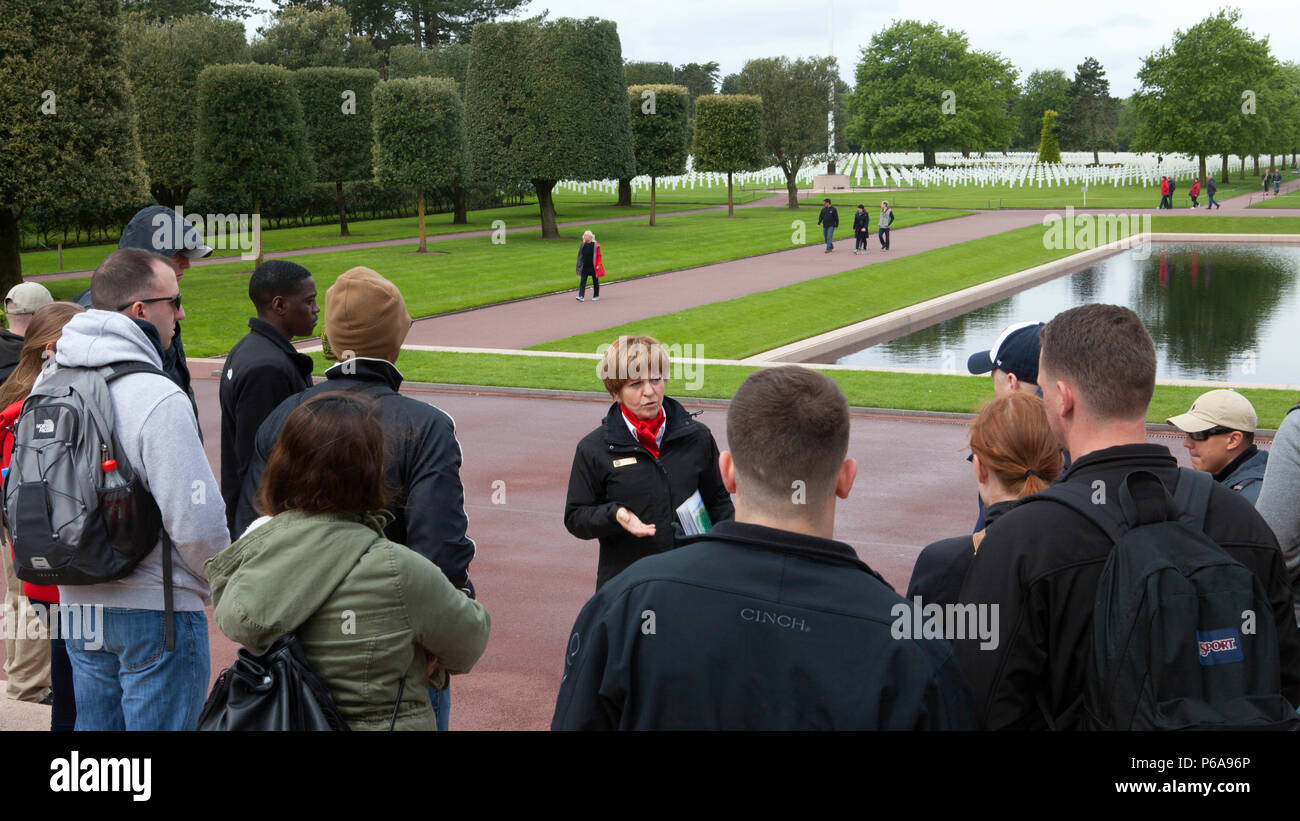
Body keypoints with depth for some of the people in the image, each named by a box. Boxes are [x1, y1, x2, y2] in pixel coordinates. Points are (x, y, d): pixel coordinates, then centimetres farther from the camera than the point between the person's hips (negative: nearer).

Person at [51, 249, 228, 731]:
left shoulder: (48, 383, 3)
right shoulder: (158, 398, -21)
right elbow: (196, 521, -22)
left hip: (76, 602, 7)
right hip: (155, 608, -7)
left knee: (94, 724, 19)